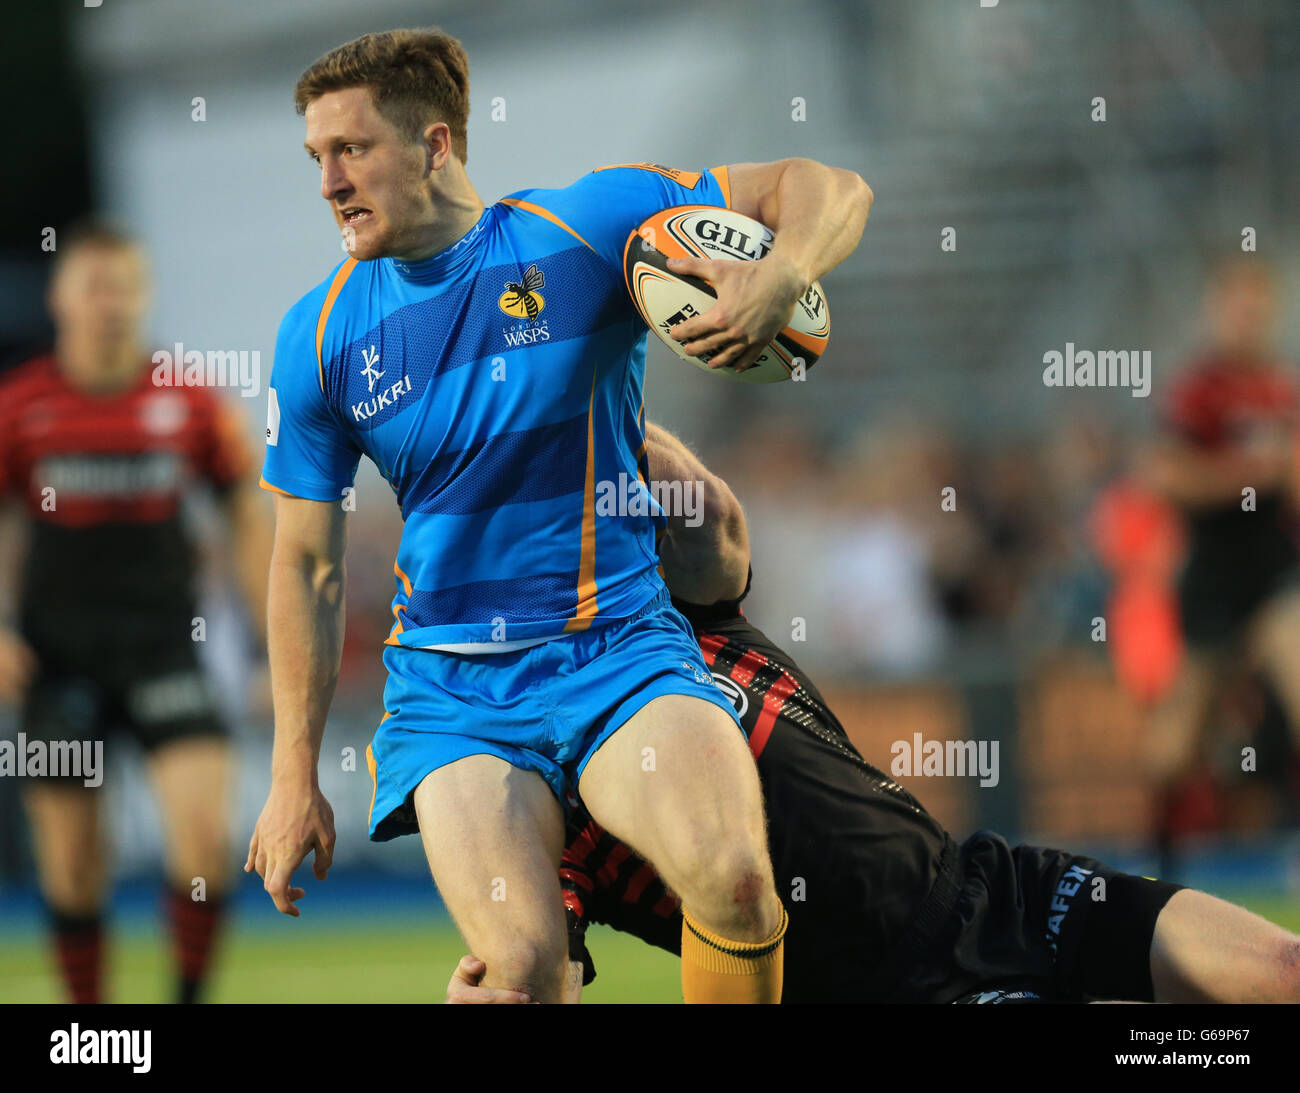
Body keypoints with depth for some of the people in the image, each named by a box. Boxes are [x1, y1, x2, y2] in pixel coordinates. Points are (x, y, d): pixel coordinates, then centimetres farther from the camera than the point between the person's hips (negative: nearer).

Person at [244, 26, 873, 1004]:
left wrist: (781, 281, -24)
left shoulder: (582, 230, -3)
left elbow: (829, 192, -1)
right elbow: (307, 564, 12)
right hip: (451, 685, 1)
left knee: (733, 877, -29)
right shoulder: (322, 333, 4)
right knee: (522, 961, -24)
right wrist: (295, 777, 10)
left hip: (619, 647, -1)